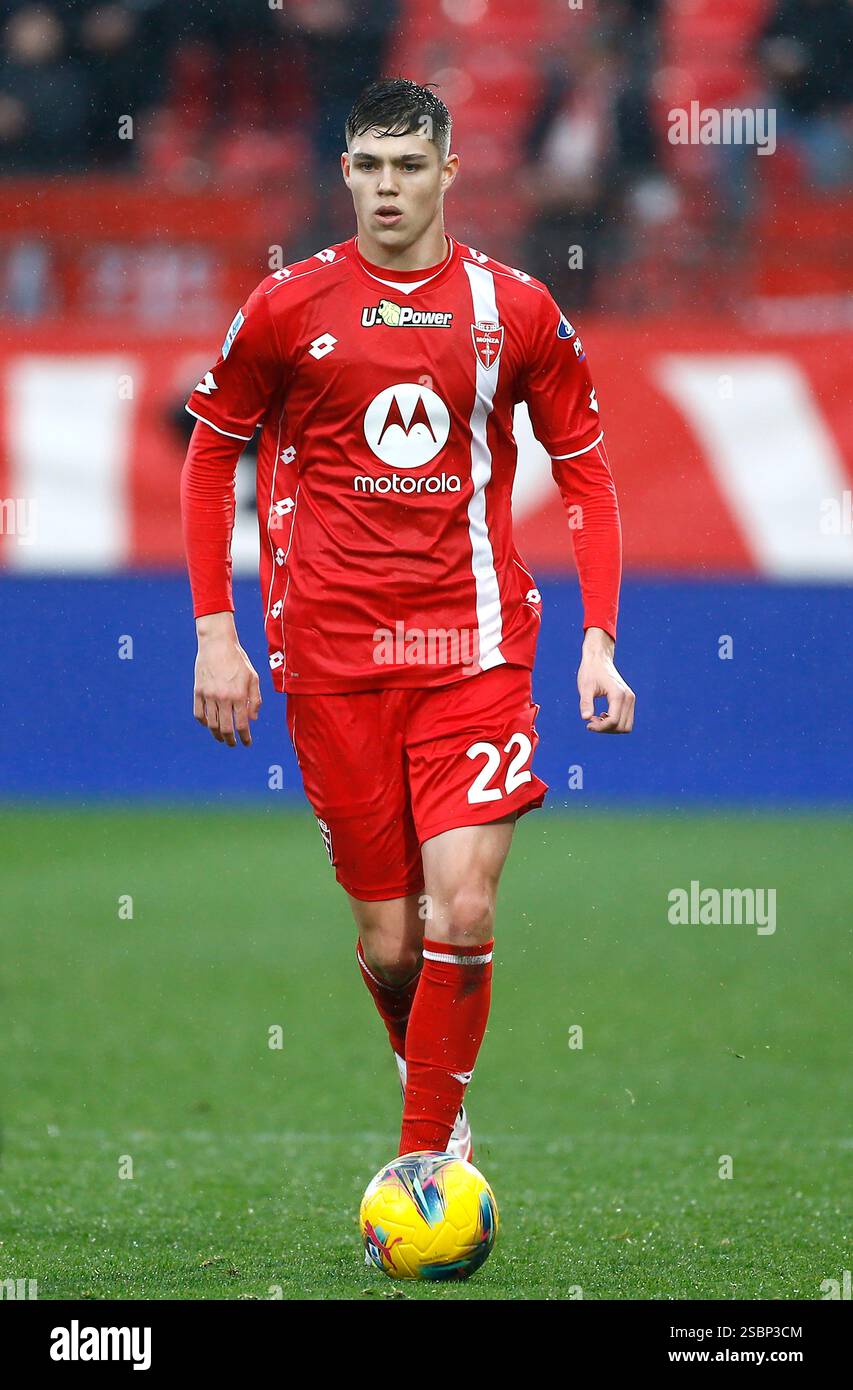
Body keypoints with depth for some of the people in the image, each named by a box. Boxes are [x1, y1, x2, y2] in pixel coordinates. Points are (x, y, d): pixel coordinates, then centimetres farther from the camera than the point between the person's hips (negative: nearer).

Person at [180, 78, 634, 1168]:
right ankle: (440, 1111, 29)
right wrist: (216, 634, 4)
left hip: (474, 648, 0)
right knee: (389, 940, 2)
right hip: (332, 658, 0)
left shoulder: (515, 310, 3)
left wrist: (599, 640, 1)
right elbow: (210, 456, 12)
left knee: (462, 912, -15)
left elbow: (586, 471, 11)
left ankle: (425, 1161, -5)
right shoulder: (289, 306, 2)